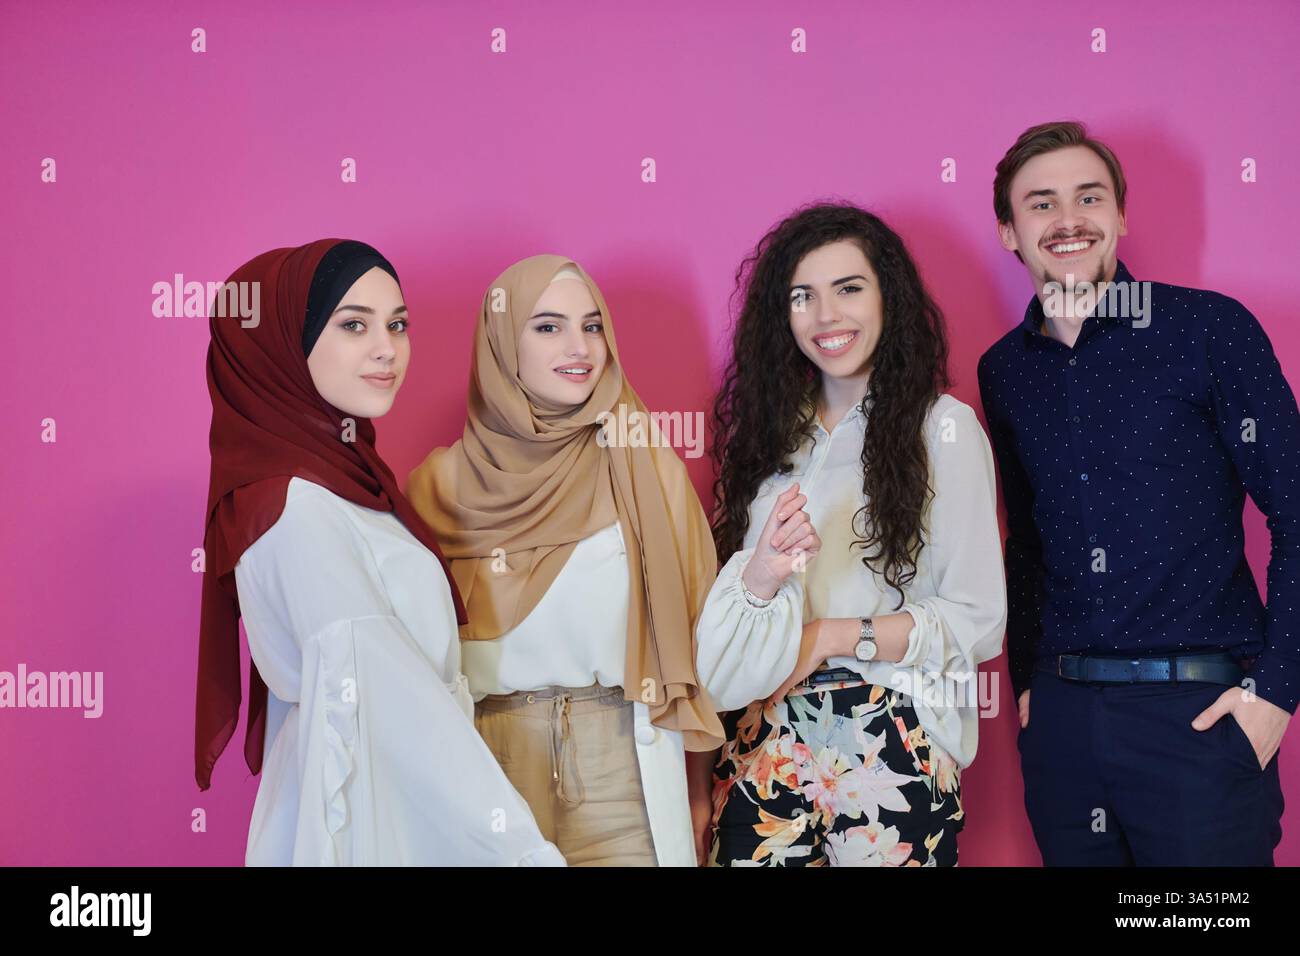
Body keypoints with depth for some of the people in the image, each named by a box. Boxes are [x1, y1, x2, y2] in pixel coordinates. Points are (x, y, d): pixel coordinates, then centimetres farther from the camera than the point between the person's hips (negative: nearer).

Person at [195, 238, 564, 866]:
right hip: (362, 820, -9)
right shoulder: (295, 507, -20)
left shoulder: (345, 473, 8)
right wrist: (526, 851, -29)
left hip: (411, 807, 9)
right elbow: (396, 699, -27)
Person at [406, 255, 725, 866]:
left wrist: (697, 796, 1)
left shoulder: (646, 466, -1)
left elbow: (688, 636, 1)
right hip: (490, 764, 1)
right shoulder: (442, 483, 0)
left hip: (626, 764, 0)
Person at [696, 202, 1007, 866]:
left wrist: (833, 636, -12)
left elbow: (979, 622, -6)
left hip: (892, 748, -3)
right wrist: (759, 575, -12)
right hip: (766, 751, 4)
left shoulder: (942, 427, -3)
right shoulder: (773, 431, 10)